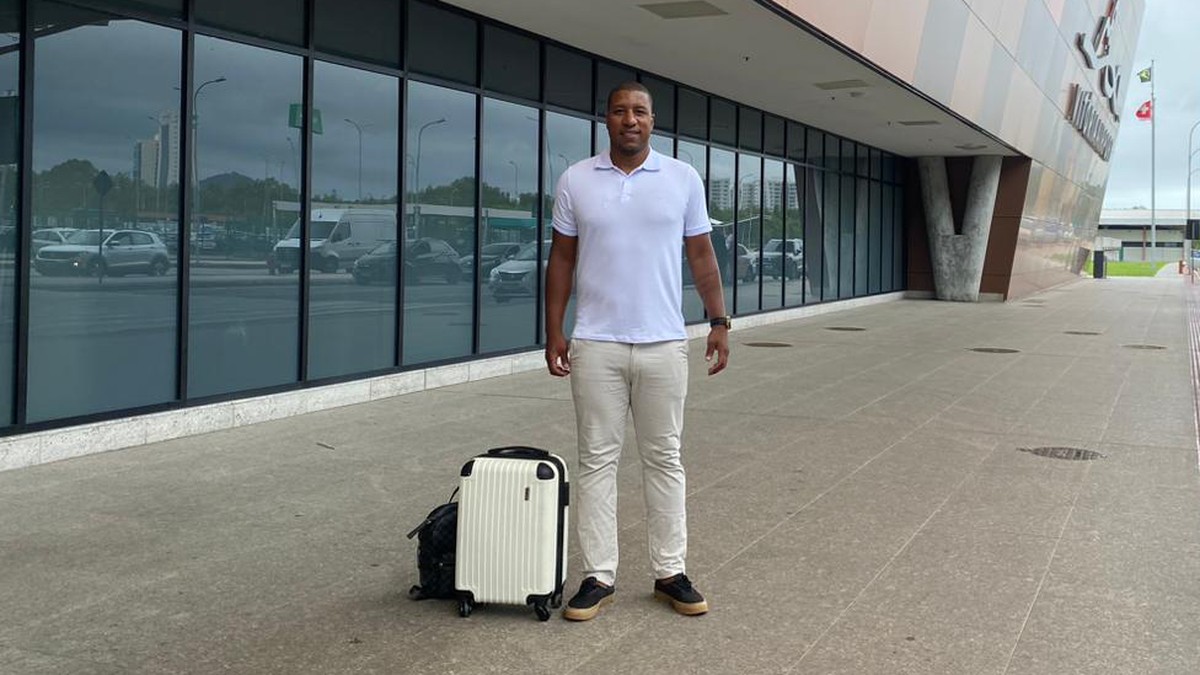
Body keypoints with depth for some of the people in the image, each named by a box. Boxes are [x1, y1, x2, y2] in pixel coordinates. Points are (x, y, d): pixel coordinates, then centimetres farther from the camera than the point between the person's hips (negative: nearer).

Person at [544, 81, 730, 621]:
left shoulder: (683, 179, 4)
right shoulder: (576, 181, 3)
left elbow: (701, 255, 7)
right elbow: (562, 259, 6)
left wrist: (719, 322, 1)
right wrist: (554, 331, 1)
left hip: (664, 343, 0)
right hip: (595, 344, 0)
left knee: (664, 459, 7)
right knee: (596, 459, 4)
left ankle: (670, 572, 17)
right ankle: (598, 576, 12)